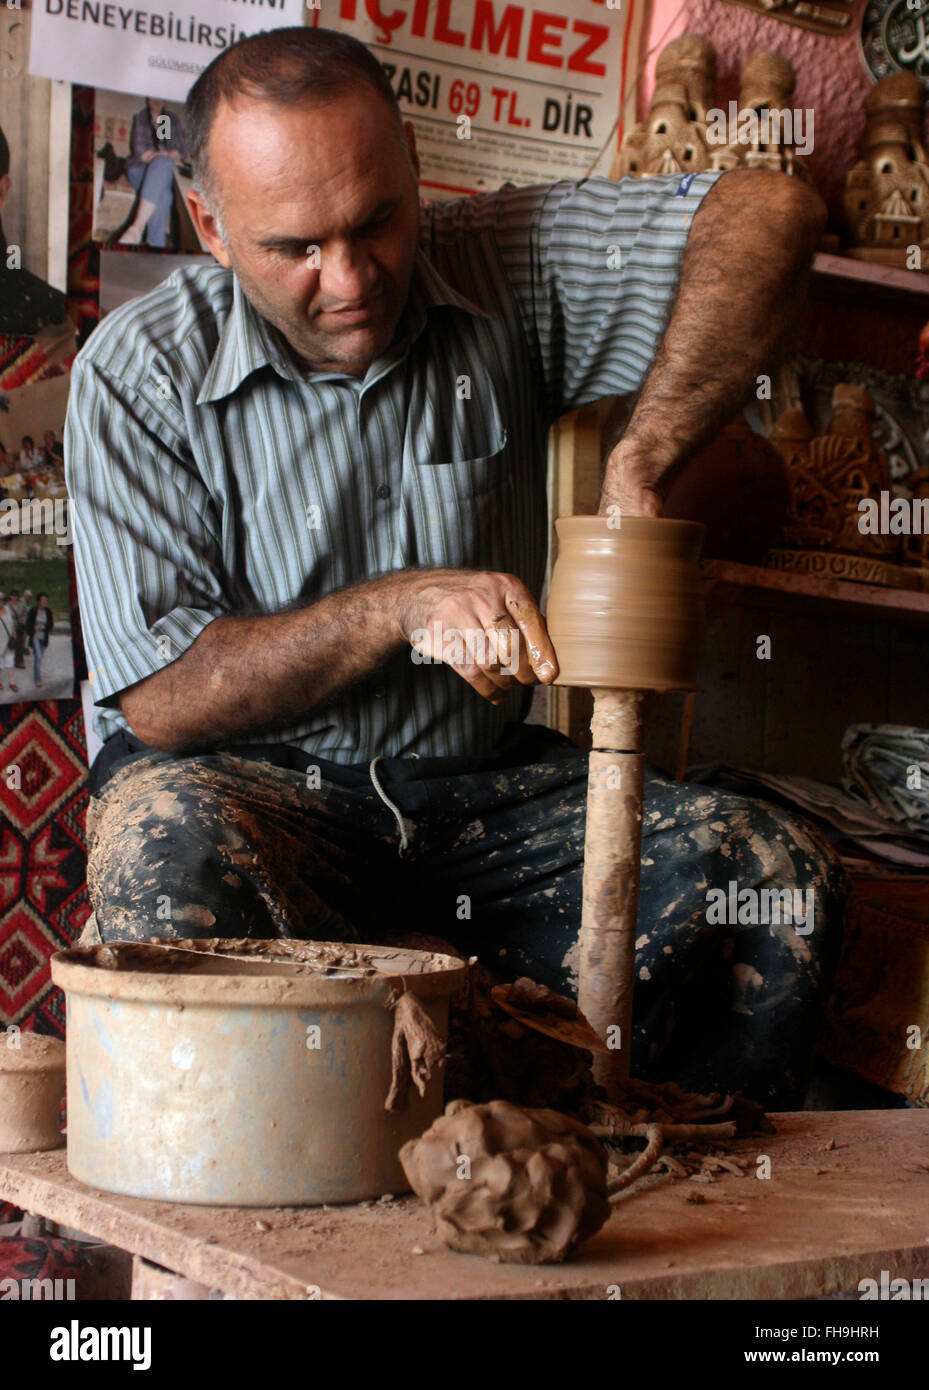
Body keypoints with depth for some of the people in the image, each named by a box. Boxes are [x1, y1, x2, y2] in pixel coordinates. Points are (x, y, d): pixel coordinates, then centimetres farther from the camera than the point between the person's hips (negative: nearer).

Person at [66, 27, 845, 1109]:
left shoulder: (503, 268, -3)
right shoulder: (139, 372, -9)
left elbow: (768, 211, -14)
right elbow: (158, 698, -12)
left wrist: (636, 467, -25)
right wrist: (403, 605, -23)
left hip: (489, 794, 3)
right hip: (249, 781, -2)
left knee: (778, 875, -18)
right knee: (170, 850, -38)